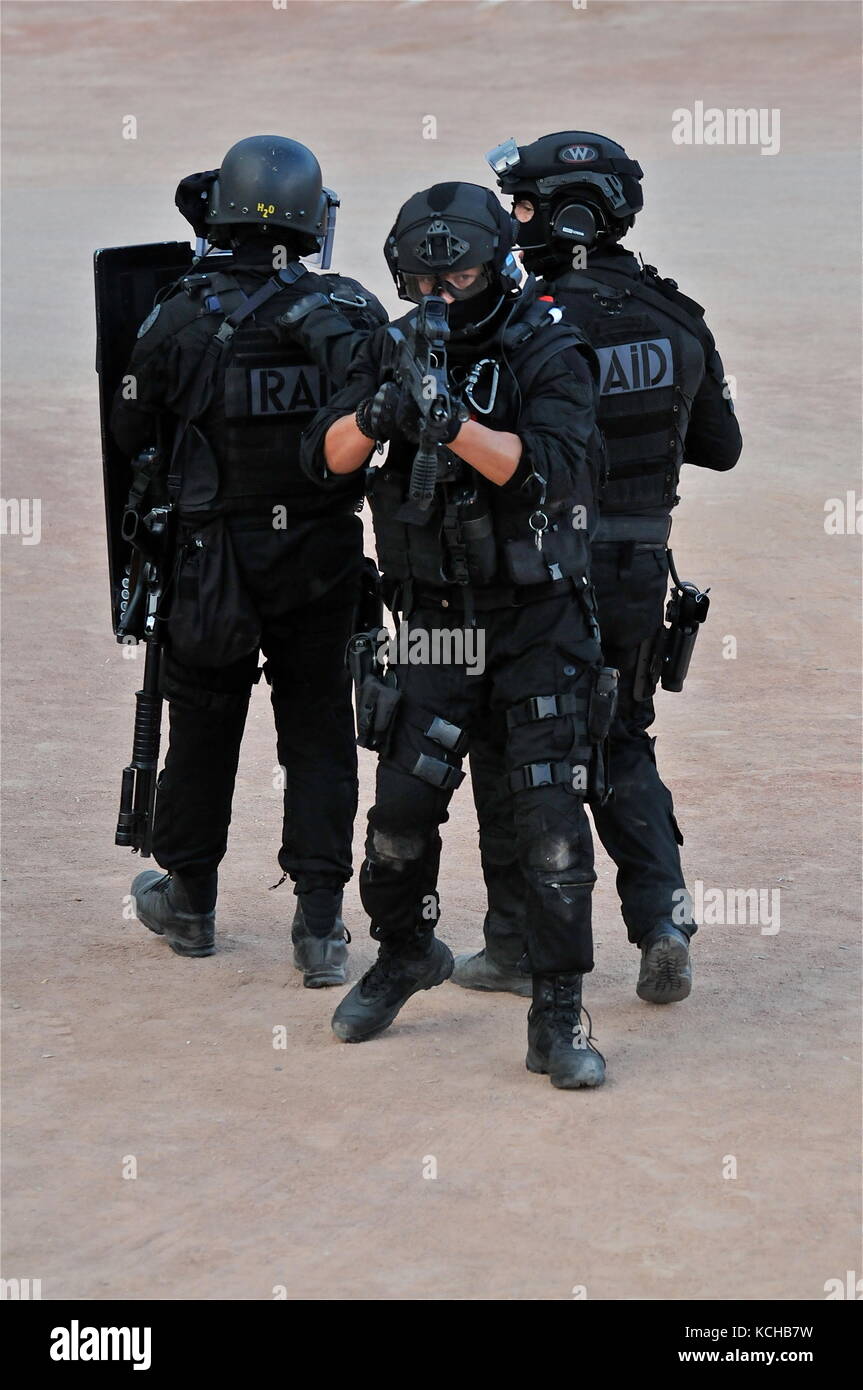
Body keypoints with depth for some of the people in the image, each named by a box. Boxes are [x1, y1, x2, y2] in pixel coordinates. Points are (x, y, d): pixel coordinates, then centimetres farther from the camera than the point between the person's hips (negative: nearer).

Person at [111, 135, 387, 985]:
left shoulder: (181, 320, -13)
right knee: (318, 729, 8)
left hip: (217, 555, -1)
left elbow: (130, 432, -1)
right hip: (324, 557, 1)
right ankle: (320, 925, 4)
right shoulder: (353, 314, -8)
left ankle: (188, 899, 31)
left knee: (204, 724, 15)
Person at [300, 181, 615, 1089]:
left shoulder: (548, 355, -10)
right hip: (435, 623, 4)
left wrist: (452, 424, -37)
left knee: (549, 816, -9)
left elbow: (554, 467, -26)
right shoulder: (393, 352, 3)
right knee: (401, 806, 3)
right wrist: (378, 415, -26)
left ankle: (558, 1018, -3)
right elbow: (323, 459, -6)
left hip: (540, 626, -3)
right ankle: (403, 955, 30)